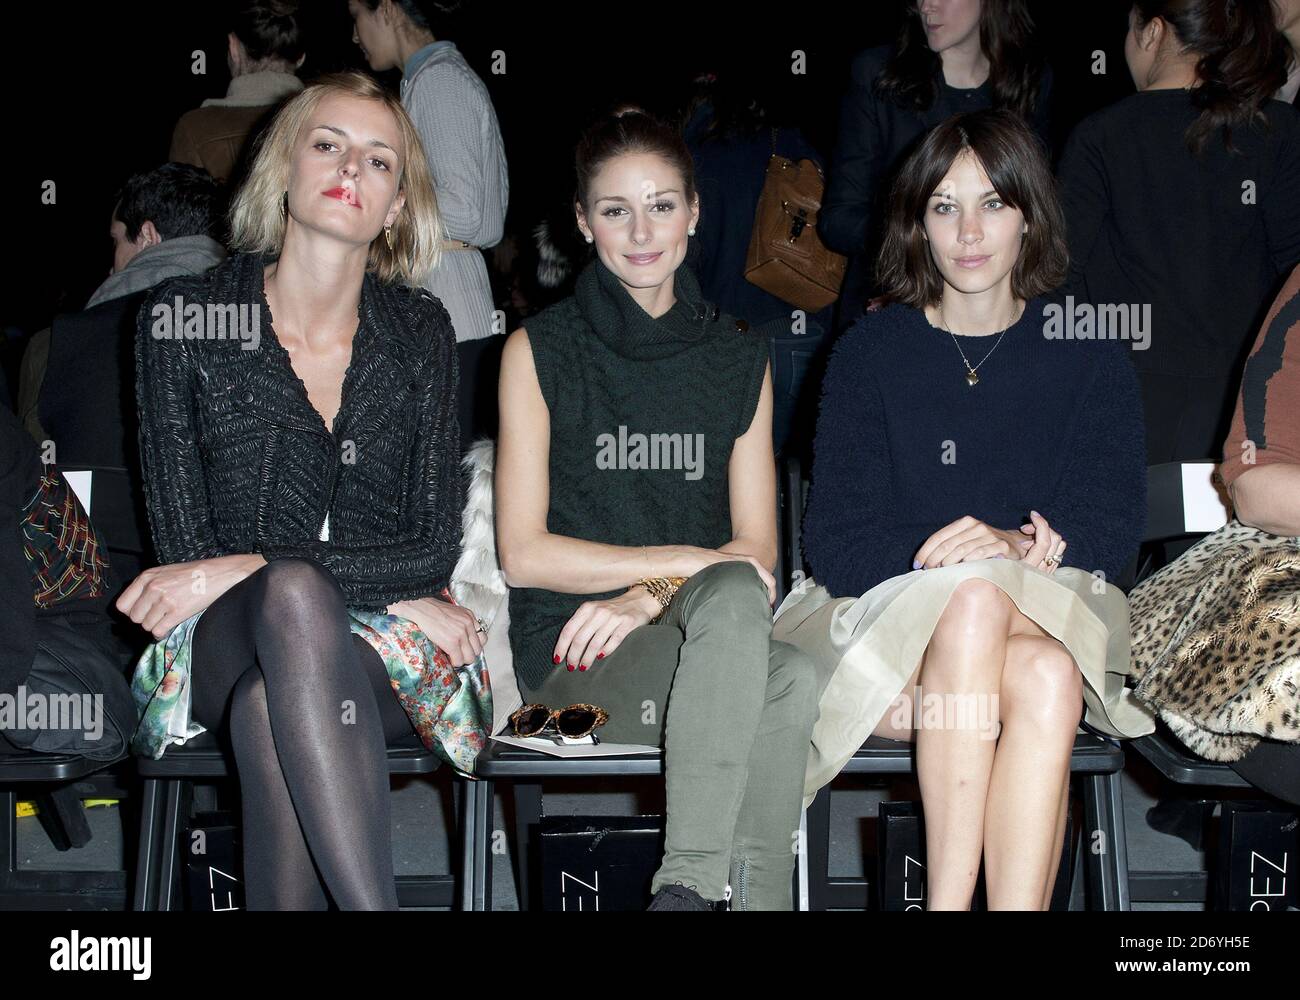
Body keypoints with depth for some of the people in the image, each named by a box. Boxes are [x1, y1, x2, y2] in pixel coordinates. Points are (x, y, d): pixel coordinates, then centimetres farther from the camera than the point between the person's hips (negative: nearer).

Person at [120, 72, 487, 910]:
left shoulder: (419, 331, 6)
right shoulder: (184, 319, 1)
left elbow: (433, 548, -1)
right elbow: (185, 546, -3)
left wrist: (255, 570, -15)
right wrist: (402, 597, -10)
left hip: (384, 655, 1)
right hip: (221, 649, -1)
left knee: (269, 706, -36)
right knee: (295, 597, -38)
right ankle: (375, 905, -43)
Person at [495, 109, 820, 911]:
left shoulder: (738, 358, 14)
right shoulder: (541, 351, 4)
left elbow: (757, 551, 9)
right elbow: (524, 553, -3)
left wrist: (649, 598, -10)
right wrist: (687, 561, -11)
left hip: (704, 636, 3)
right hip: (568, 648, -3)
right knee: (770, 653, -34)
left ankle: (687, 888, -28)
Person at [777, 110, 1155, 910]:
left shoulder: (1088, 354, 9)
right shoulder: (872, 352, 4)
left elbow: (1115, 522, 0)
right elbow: (836, 542, -3)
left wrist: (1017, 544, -20)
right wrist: (944, 556, -21)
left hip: (1050, 615, 1)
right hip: (890, 617, -1)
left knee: (1049, 680, -34)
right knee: (973, 600, -36)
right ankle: (950, 898, -37)